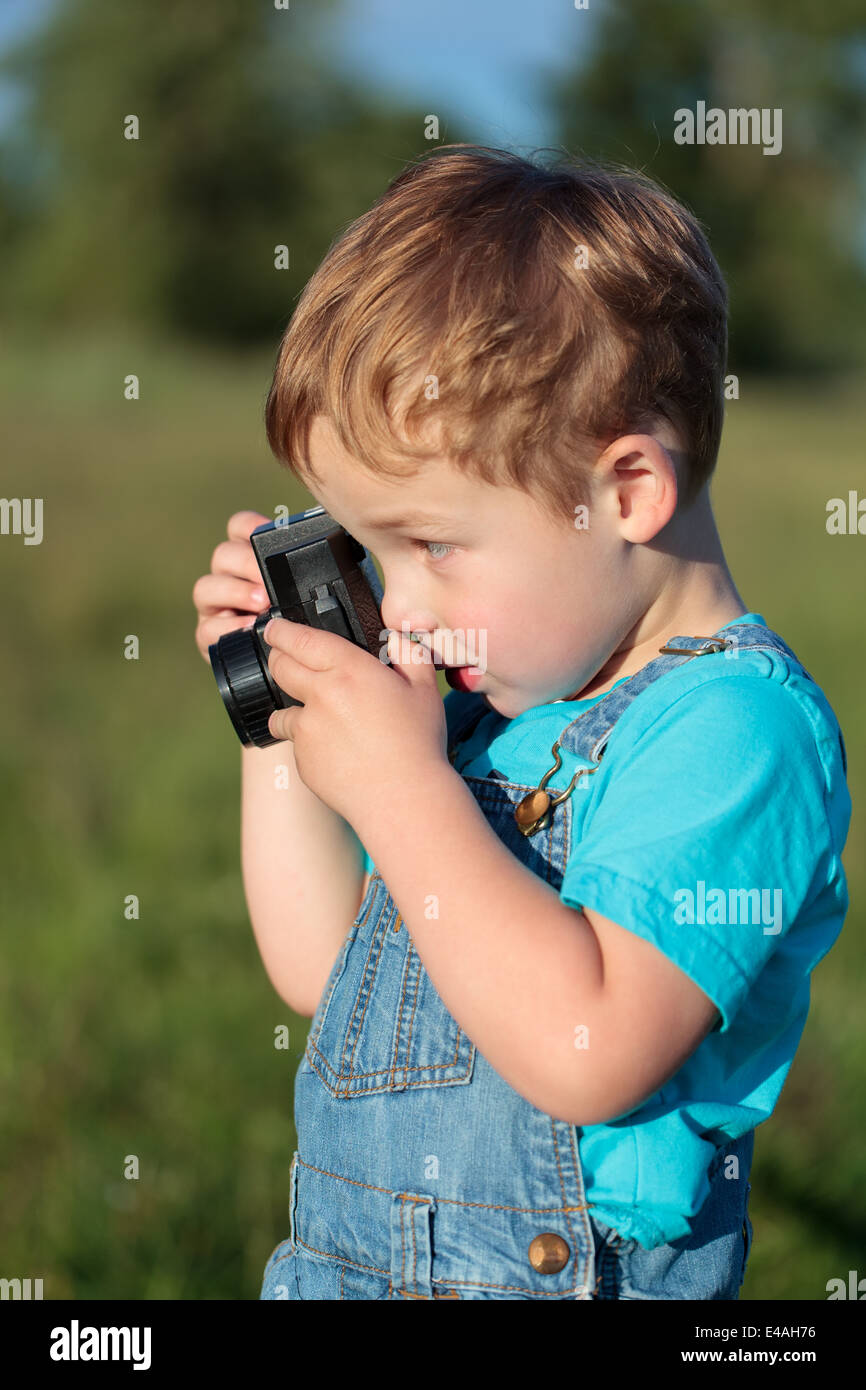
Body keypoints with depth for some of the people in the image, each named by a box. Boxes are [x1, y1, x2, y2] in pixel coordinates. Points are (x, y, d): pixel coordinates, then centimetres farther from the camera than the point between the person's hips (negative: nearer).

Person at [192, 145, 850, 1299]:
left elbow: (587, 1051, -27)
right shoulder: (493, 709, 8)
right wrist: (276, 726, 10)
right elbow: (322, 973, 17)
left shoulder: (738, 730, -16)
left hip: (551, 1272, -6)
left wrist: (403, 789, -22)